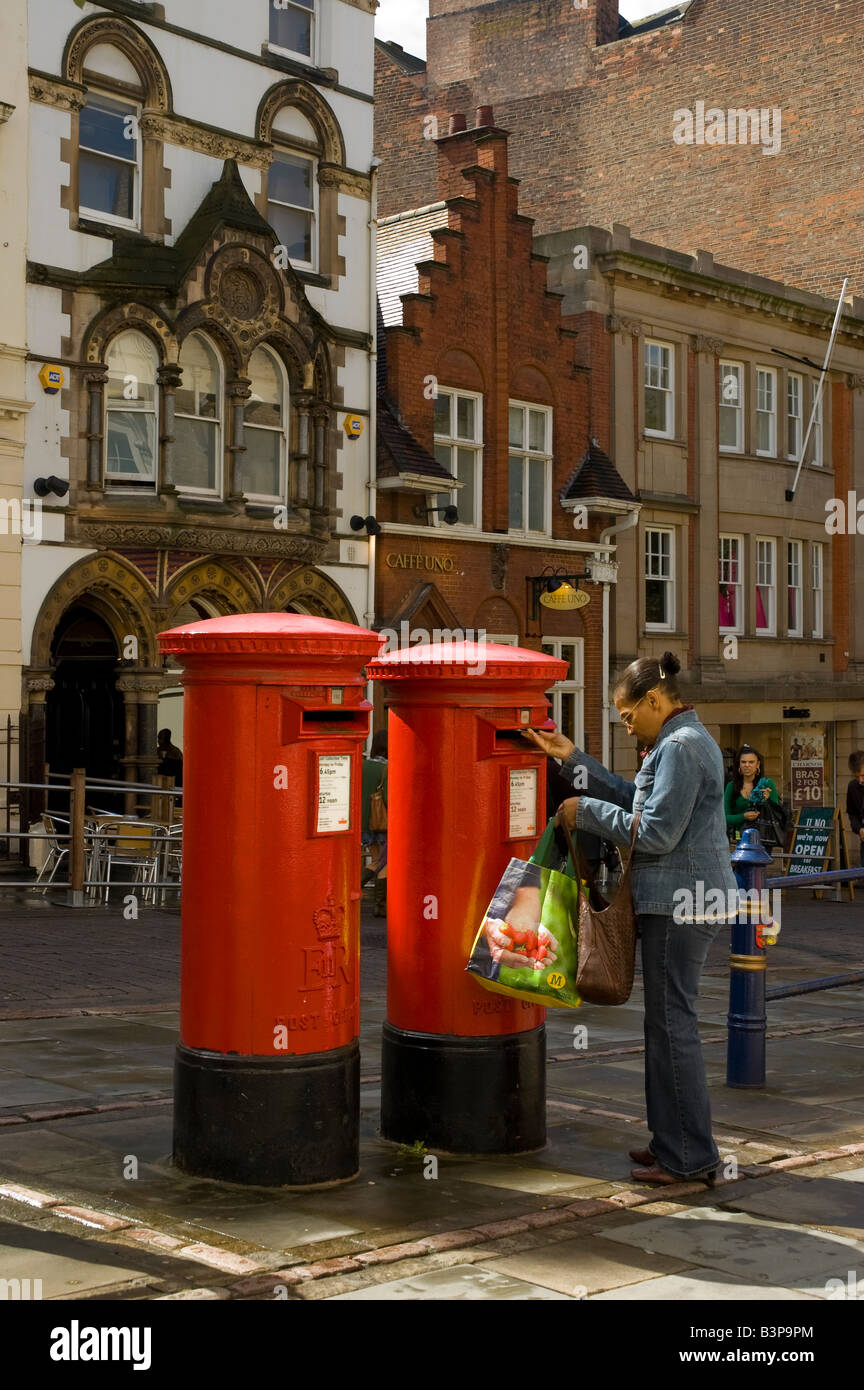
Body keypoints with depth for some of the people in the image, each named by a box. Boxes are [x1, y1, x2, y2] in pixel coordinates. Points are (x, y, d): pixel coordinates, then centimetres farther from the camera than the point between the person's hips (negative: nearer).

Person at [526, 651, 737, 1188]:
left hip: (680, 902, -11)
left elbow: (656, 833, -20)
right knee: (669, 1022, 15)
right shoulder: (688, 741, 18)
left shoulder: (681, 747, -15)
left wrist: (587, 811, -10)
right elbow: (631, 797, 20)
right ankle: (673, 1143, 23)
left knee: (673, 1024, -5)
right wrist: (571, 757, 16)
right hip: (684, 900, 11)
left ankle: (690, 1157, 1)